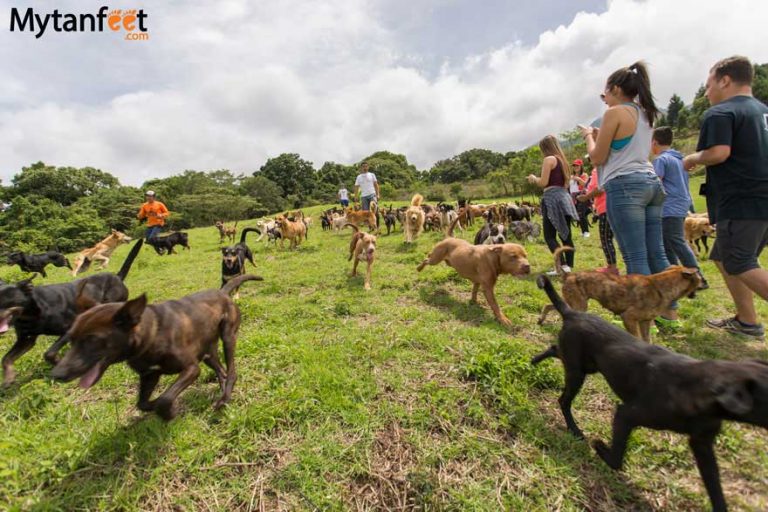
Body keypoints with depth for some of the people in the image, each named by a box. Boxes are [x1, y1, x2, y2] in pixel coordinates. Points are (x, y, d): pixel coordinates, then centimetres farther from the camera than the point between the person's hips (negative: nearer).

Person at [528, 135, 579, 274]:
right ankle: (569, 267, 10)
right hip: (564, 197, 9)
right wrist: (537, 179, 26)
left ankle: (563, 266, -14)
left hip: (553, 199, -9)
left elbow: (543, 182, -13)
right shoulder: (562, 159, 19)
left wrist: (533, 179, 7)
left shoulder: (549, 159, -7)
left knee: (550, 237, -6)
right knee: (566, 236, 7)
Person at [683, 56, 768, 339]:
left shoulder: (720, 113, -10)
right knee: (724, 258, 16)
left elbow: (718, 153, -23)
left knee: (740, 266, -5)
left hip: (741, 203, -9)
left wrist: (692, 159, -4)